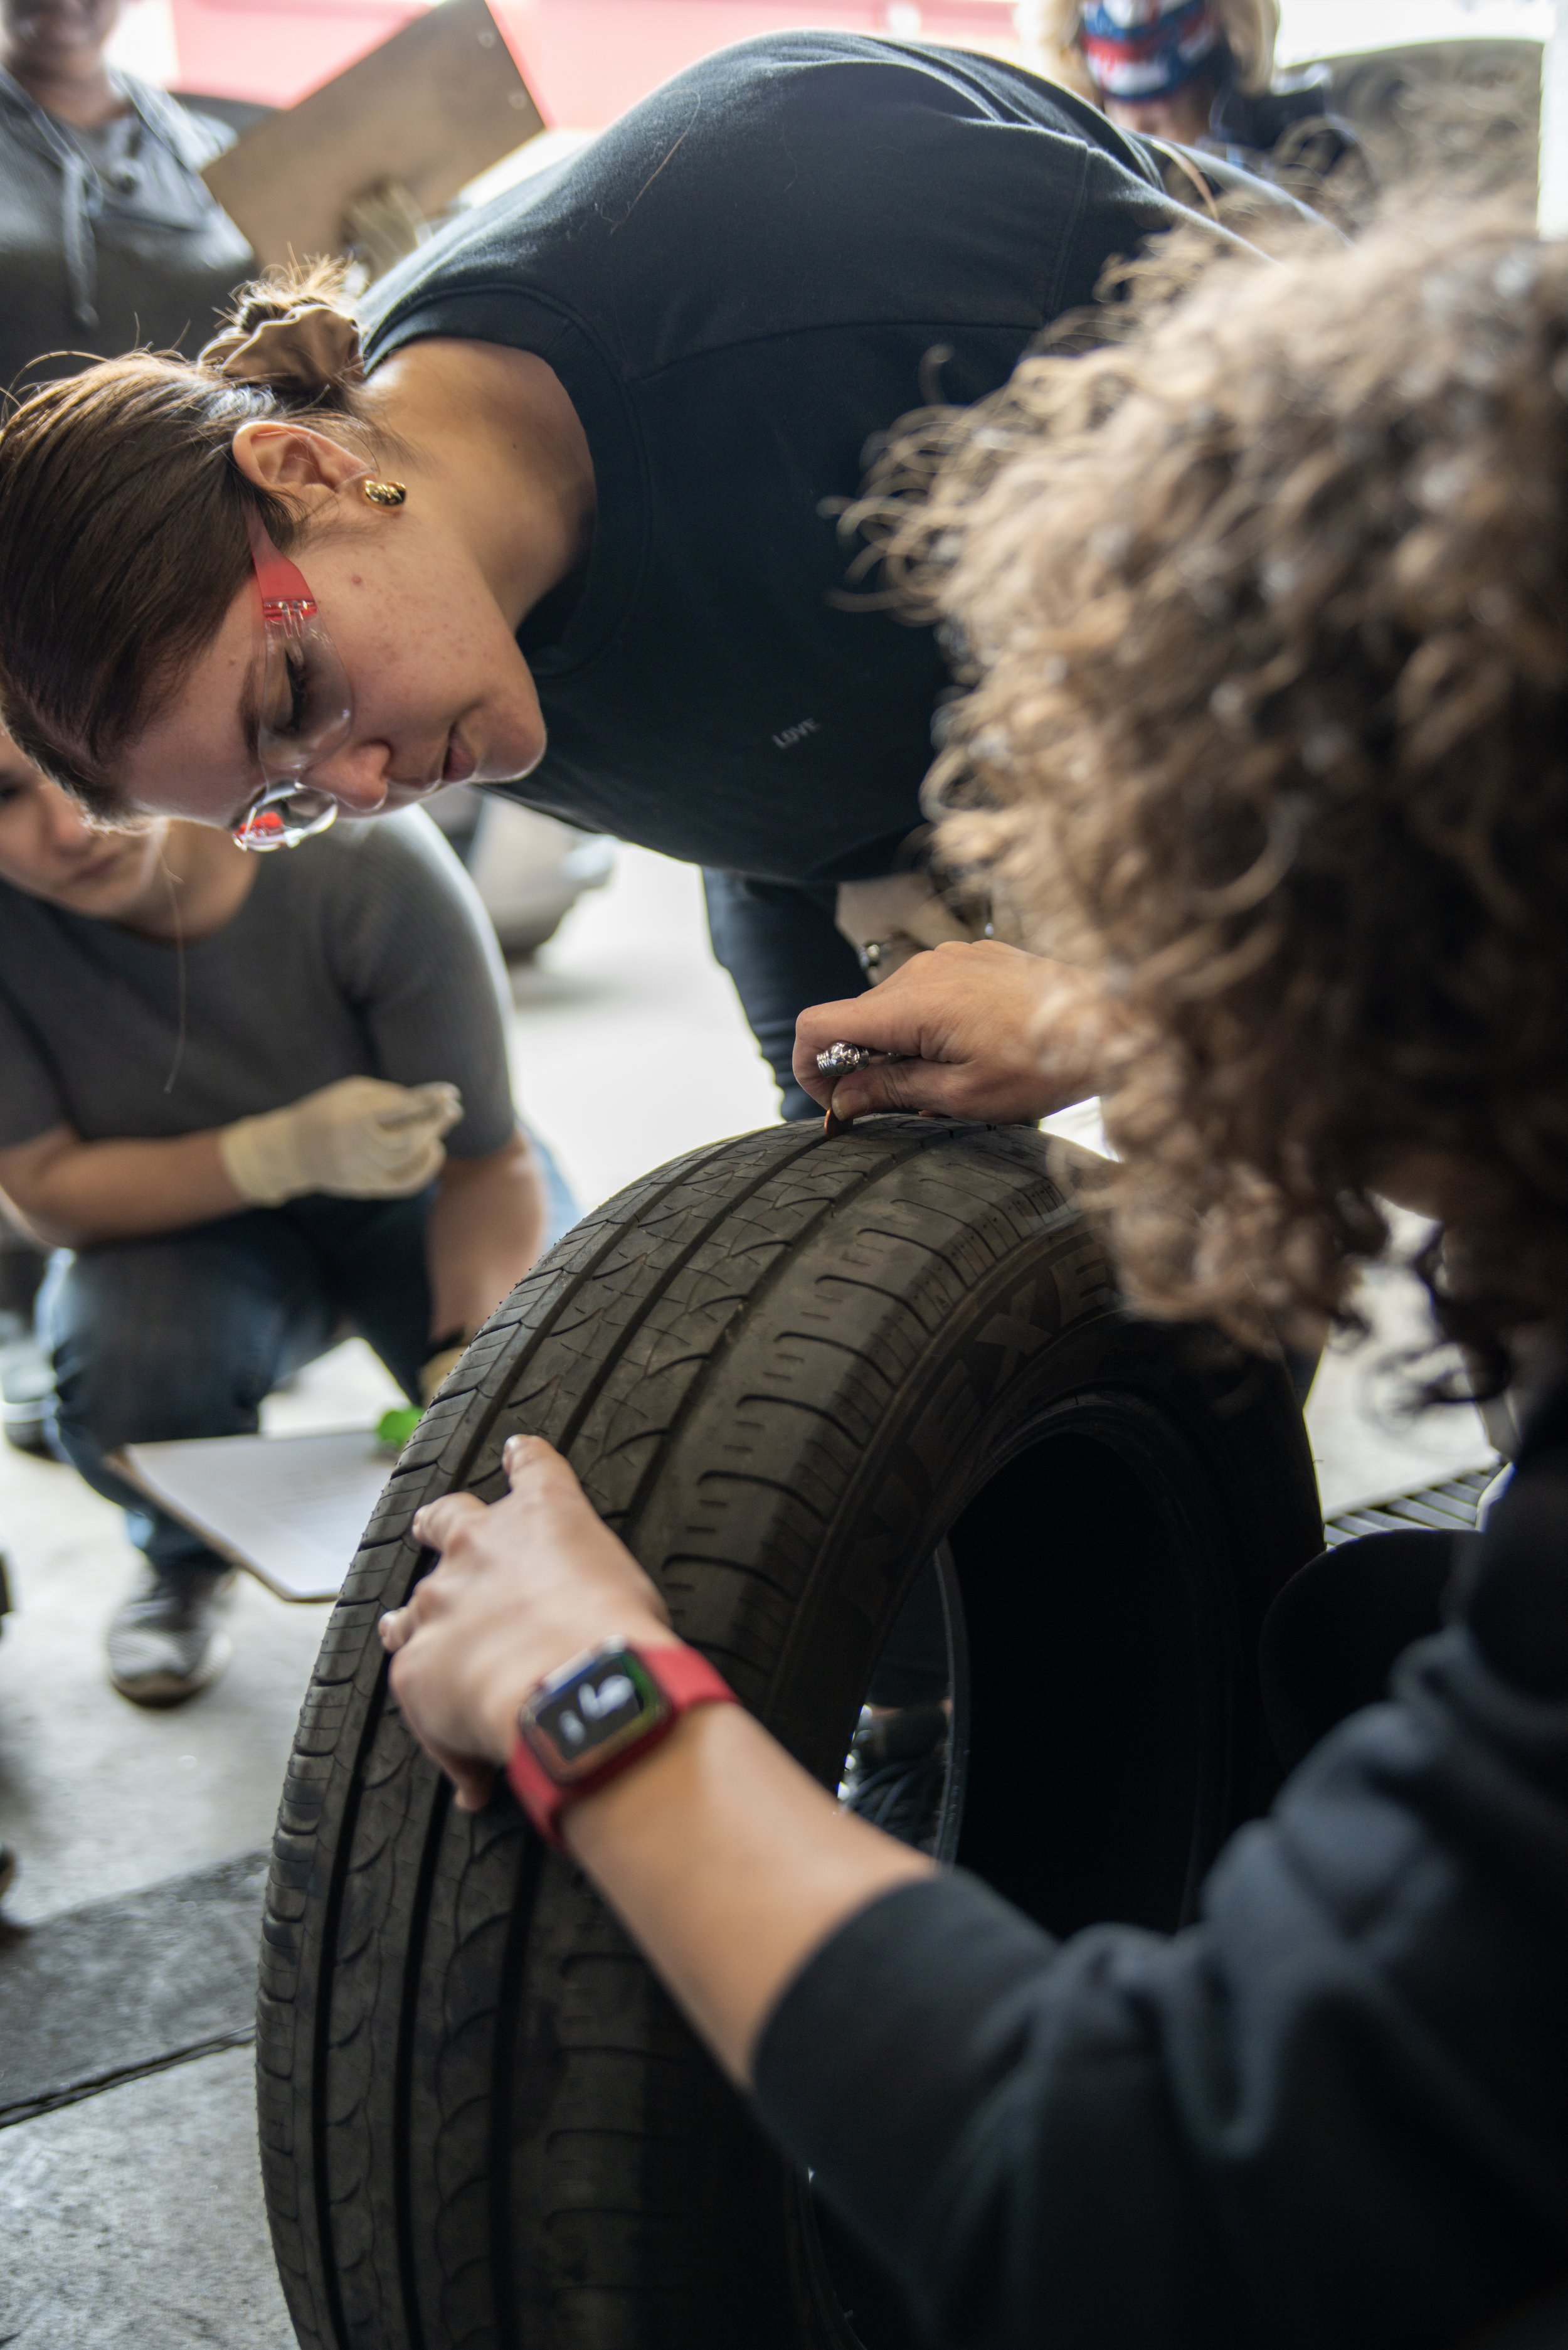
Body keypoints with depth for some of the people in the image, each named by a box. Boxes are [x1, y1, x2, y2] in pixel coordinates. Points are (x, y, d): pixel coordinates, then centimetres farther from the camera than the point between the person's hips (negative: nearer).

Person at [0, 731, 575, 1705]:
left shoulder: (370, 862, -31)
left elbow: (489, 1160, -22)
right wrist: (282, 1154, -36)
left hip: (413, 1200, 0)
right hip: (184, 1227, 1)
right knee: (127, 1360, -32)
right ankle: (185, 1559, 5)